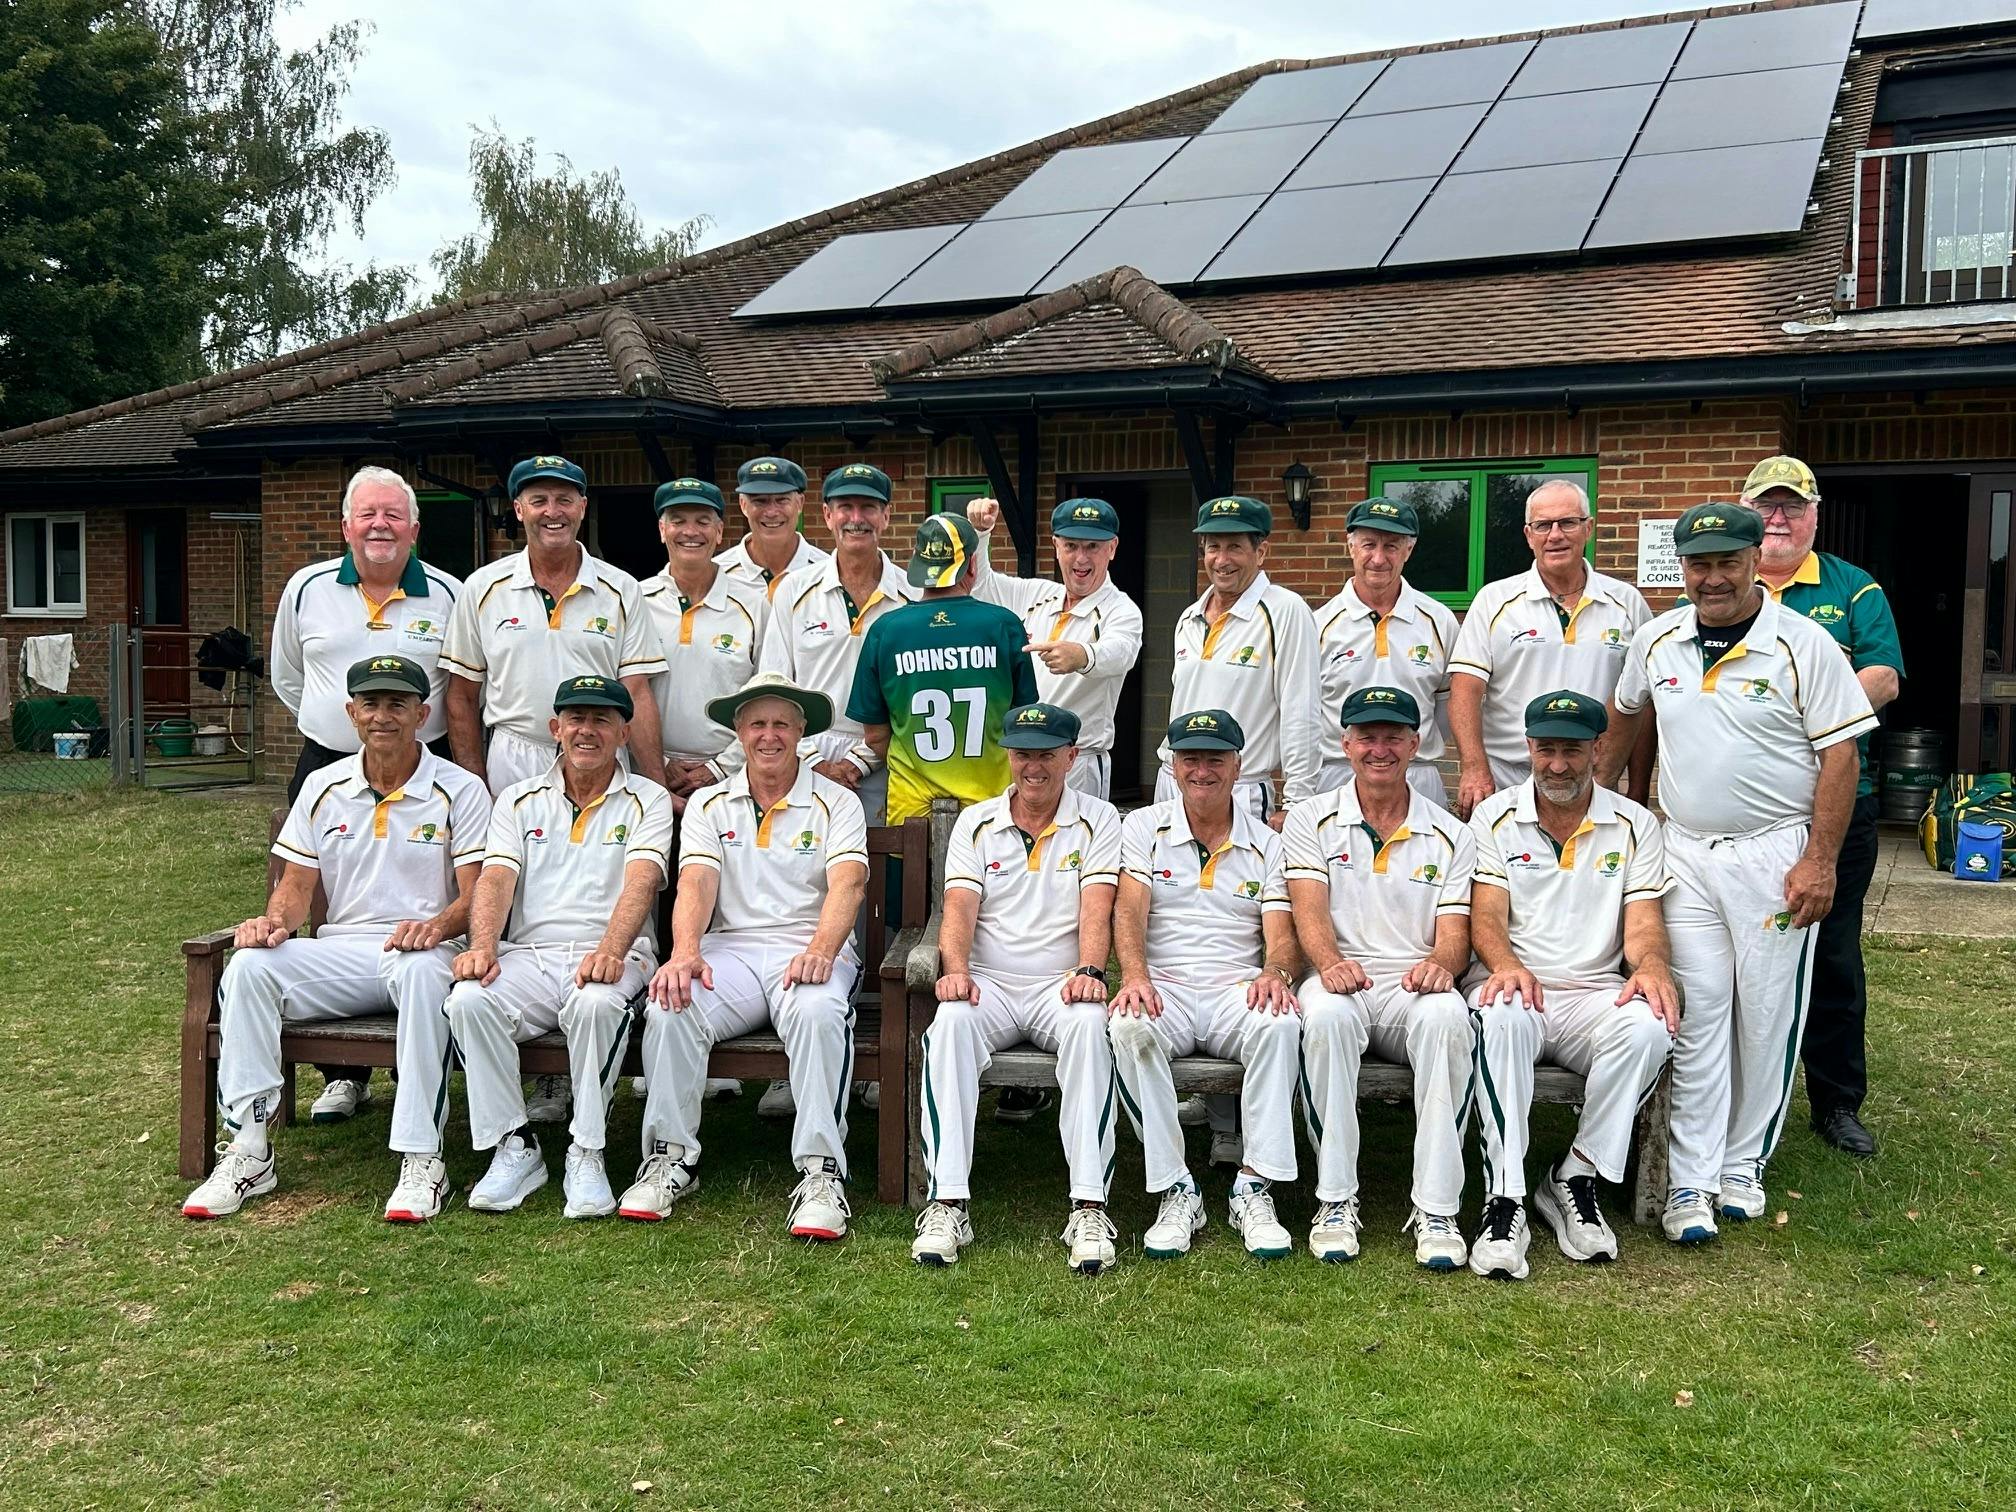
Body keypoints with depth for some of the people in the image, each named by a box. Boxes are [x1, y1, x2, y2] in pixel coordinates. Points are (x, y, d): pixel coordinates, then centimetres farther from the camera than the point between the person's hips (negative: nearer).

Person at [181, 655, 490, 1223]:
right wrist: (275, 920, -9)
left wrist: (437, 926, -26)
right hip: (340, 951, 4)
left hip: (424, 950, -4)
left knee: (421, 972, -39)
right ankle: (248, 1148, -20)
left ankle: (422, 1160, -36)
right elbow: (297, 883, 14)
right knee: (249, 967, -23)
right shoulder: (323, 787, 14)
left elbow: (477, 894, -5)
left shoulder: (460, 791, 2)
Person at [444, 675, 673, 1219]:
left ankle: (587, 1154, -20)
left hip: (612, 957, -3)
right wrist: (482, 945, -17)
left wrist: (611, 949, -27)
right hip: (529, 954, 3)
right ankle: (514, 1147, -13)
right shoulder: (520, 800, 18)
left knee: (596, 1003, -37)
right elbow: (496, 878, 4)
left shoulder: (647, 800, 9)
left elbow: (641, 880, -8)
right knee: (469, 1000, -28)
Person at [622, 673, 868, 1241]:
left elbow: (848, 882, -9)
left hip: (809, 949, -2)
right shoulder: (709, 804, 15)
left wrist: (821, 950, -30)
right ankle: (670, 1158, -12)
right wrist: (685, 953, -23)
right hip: (730, 947, 2)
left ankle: (821, 1173, -31)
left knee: (818, 1012, -36)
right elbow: (696, 883, -1)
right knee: (669, 1007, -28)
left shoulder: (837, 803, 8)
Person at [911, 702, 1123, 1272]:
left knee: (1089, 1025, -35)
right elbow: (960, 906, 0)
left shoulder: (1099, 820, 7)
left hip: (1061, 986, -1)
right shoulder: (976, 823, 13)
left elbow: (1096, 906, -7)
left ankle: (1089, 1207, -34)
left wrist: (1089, 971, -26)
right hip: (990, 984, 1)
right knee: (950, 1023, -32)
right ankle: (947, 1204, -33)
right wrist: (955, 967, -20)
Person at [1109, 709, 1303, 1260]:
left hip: (1238, 989, 1)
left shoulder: (1266, 844, 13)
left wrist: (1275, 972, -23)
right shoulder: (1143, 828, 11)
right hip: (1163, 989, 0)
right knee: (1129, 1027, -34)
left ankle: (1255, 1189, -26)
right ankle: (1176, 1192, -25)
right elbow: (1129, 911, -4)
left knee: (1280, 1023, -33)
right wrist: (1135, 976, -24)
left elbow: (1280, 931, 2)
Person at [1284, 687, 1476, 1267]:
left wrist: (1441, 963, -21)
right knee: (1327, 1013, -37)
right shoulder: (1312, 822, 11)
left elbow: (1455, 931, 4)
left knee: (1446, 1014, -35)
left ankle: (1437, 1209, -30)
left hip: (1414, 989, 1)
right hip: (1340, 984, -1)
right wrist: (1329, 961, -27)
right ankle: (1335, 1200, -26)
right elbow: (1309, 910, -4)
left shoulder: (1449, 835, 14)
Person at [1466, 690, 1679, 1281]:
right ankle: (1505, 1199, -34)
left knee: (1647, 1028, -33)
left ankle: (1576, 1179, -16)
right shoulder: (1495, 817, 8)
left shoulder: (1635, 824, 11)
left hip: (1596, 993, 2)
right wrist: (1506, 965, -25)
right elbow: (1486, 916, -2)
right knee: (1503, 1016, -38)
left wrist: (1652, 966, -23)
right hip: (1517, 986, -1)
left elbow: (1643, 920, 1)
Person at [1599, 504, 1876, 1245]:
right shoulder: (1657, 640, 5)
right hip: (1685, 852, 3)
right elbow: (1625, 715, 22)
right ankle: (1691, 1181, 6)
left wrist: (1819, 861, -13)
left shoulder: (1804, 645, -8)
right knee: (1695, 1017, 2)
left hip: (1774, 856, -3)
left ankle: (1743, 1163, 21)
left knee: (1766, 1016, 4)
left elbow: (1838, 756, -8)